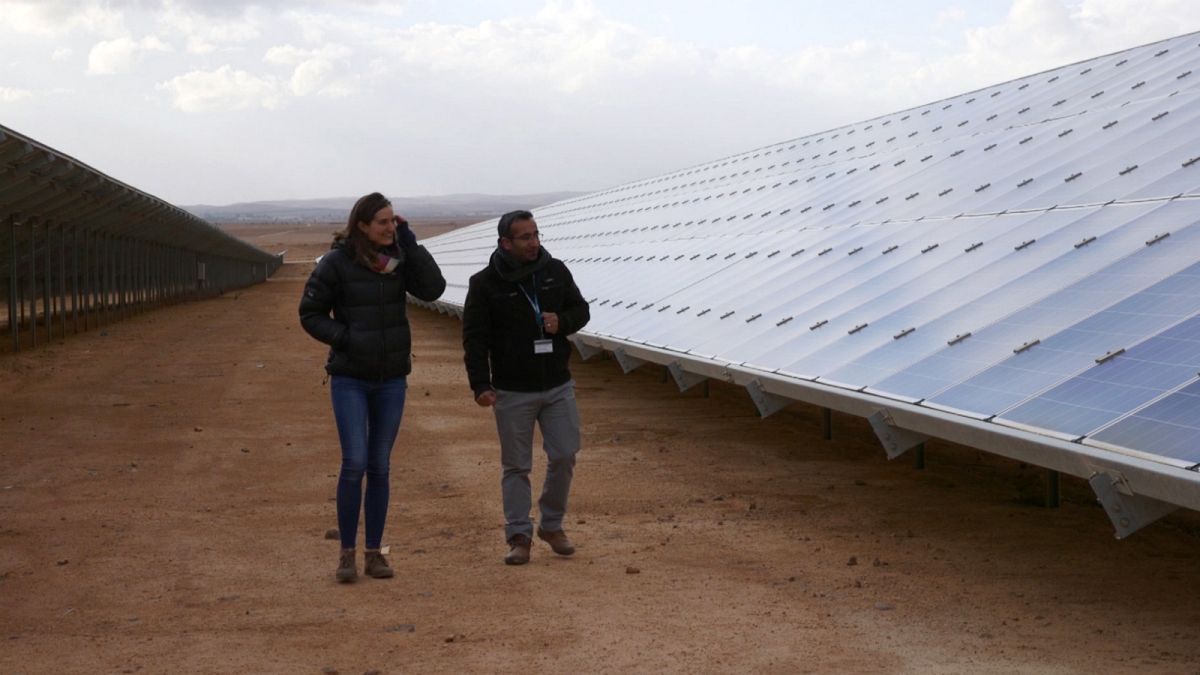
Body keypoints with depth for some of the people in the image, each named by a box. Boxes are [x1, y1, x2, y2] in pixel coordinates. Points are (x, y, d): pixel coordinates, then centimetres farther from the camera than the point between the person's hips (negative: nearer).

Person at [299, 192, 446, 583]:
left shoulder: (399, 258, 2)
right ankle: (347, 553, 1)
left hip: (392, 379, 3)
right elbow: (310, 314, -2)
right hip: (350, 378, -3)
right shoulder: (337, 262, -8)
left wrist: (409, 241, -14)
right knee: (355, 464, -10)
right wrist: (343, 338, -16)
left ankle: (374, 553, 15)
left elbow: (433, 288, -13)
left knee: (379, 467, 8)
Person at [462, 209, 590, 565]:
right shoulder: (485, 283, -8)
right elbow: (474, 337, -8)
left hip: (558, 385, 3)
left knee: (564, 456, 4)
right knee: (516, 465, 3)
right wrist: (480, 385, -15)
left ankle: (552, 525, 23)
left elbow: (581, 310, 13)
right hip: (512, 392, -3)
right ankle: (519, 535, 12)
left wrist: (562, 321, -10)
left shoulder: (556, 271, 2)